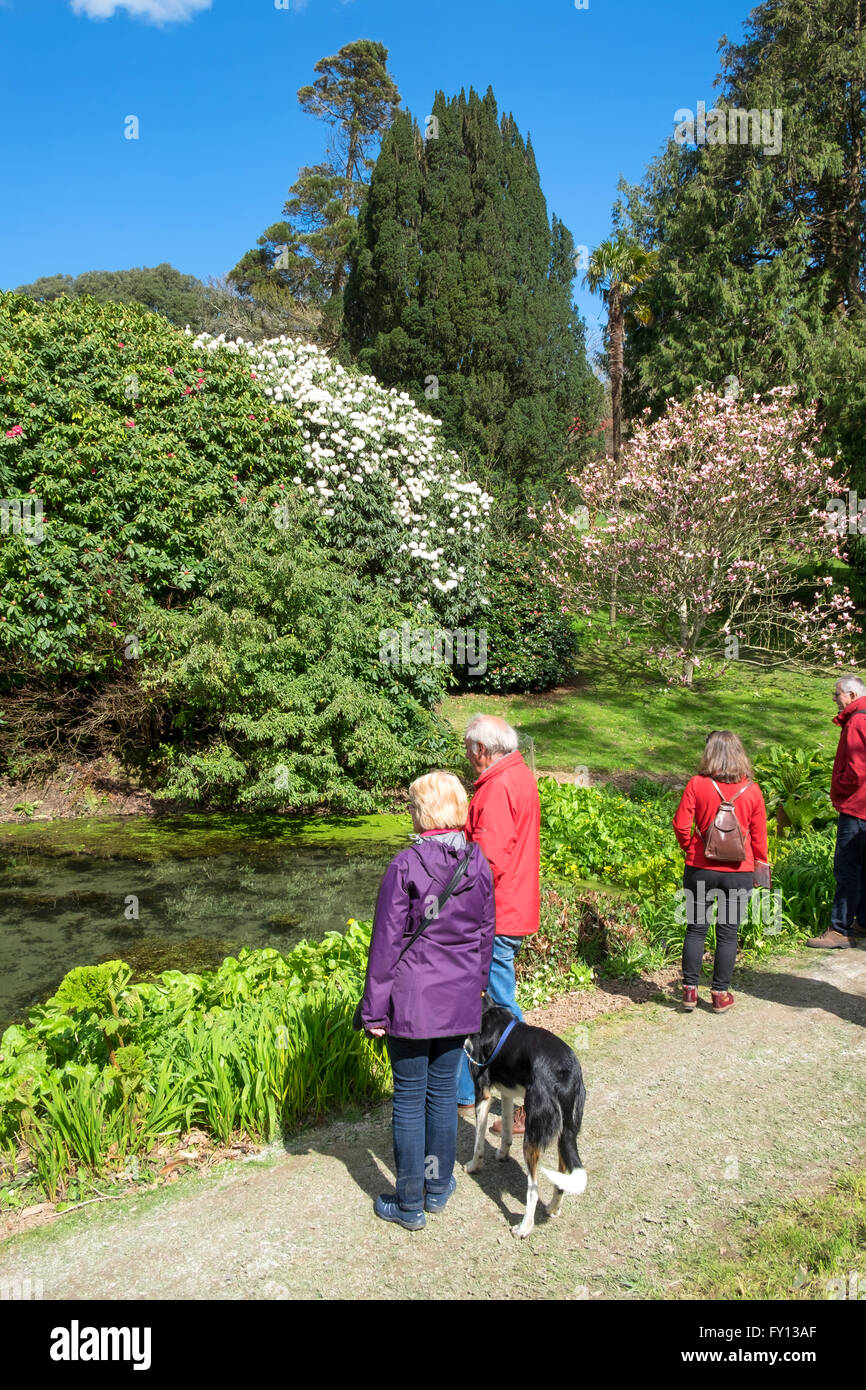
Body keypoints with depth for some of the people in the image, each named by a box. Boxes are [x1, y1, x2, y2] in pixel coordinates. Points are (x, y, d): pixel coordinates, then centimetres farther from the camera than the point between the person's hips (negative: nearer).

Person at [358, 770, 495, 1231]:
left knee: (409, 1098, 8)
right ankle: (438, 1187, 30)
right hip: (460, 1001, 5)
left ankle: (409, 1204, 19)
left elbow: (387, 941, -12)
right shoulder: (480, 864, -1)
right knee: (444, 1092, 17)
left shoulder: (406, 865, -16)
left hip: (412, 1001, -4)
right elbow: (485, 933, 9)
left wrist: (374, 1008, -4)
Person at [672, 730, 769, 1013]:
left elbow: (681, 825, -8)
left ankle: (690, 990, 16)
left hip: (700, 870, -1)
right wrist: (761, 868, 15)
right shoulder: (752, 790, -4)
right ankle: (720, 994, 17)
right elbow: (759, 836, 2)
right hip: (738, 873, 1)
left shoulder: (697, 785, -9)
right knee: (728, 932, 9)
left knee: (696, 929, 12)